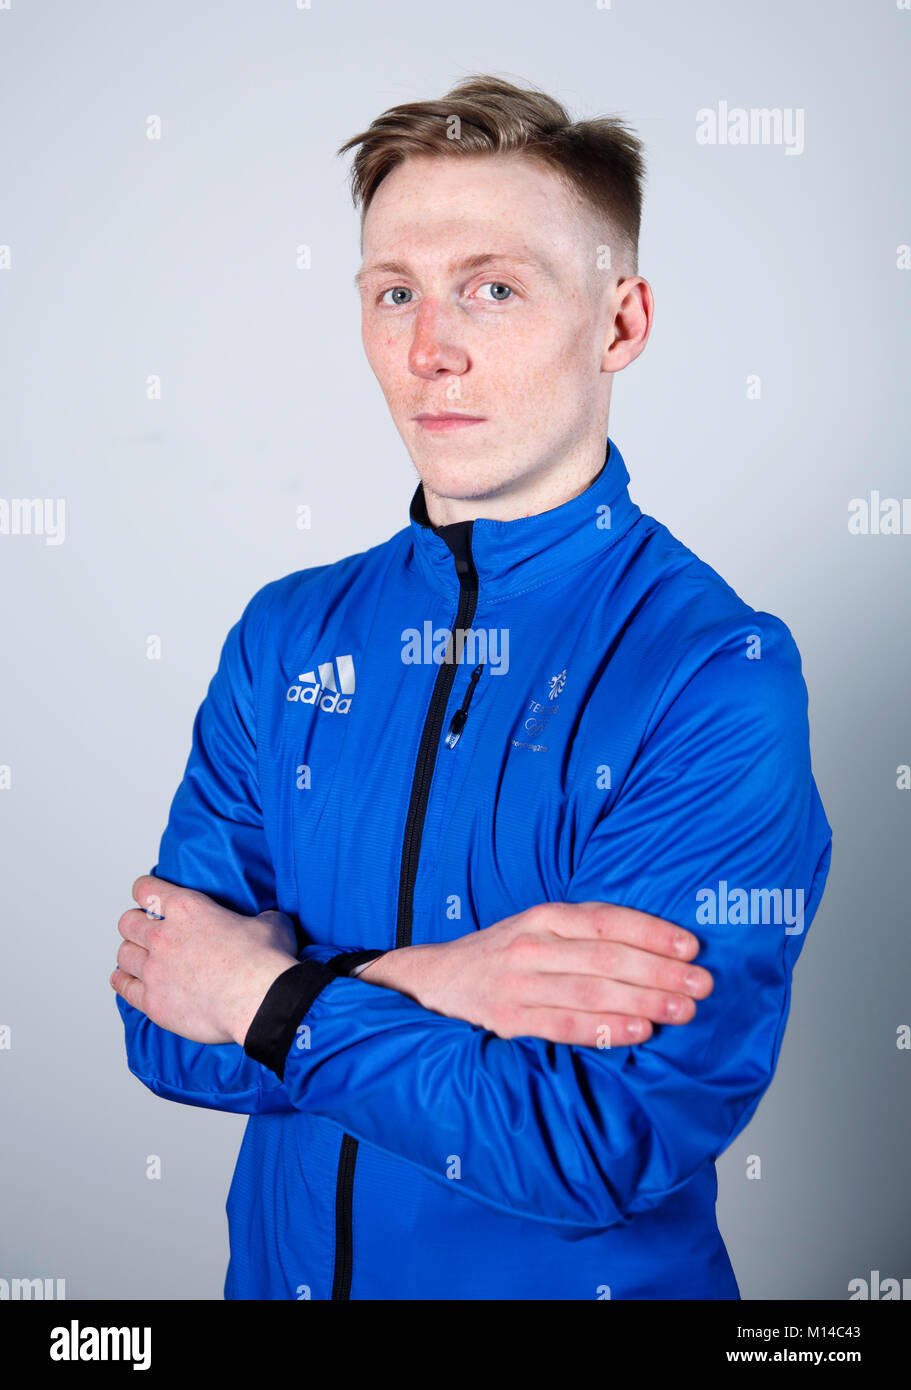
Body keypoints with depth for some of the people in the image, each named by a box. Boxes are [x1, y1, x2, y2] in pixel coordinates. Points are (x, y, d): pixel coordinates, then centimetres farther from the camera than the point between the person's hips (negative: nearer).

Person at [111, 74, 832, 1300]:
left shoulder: (719, 678, -19)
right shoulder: (286, 636, -4)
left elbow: (606, 1141, -24)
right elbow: (166, 1016, -8)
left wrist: (277, 999, -17)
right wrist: (420, 982, -24)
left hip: (575, 1276, -4)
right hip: (283, 1266, 4)